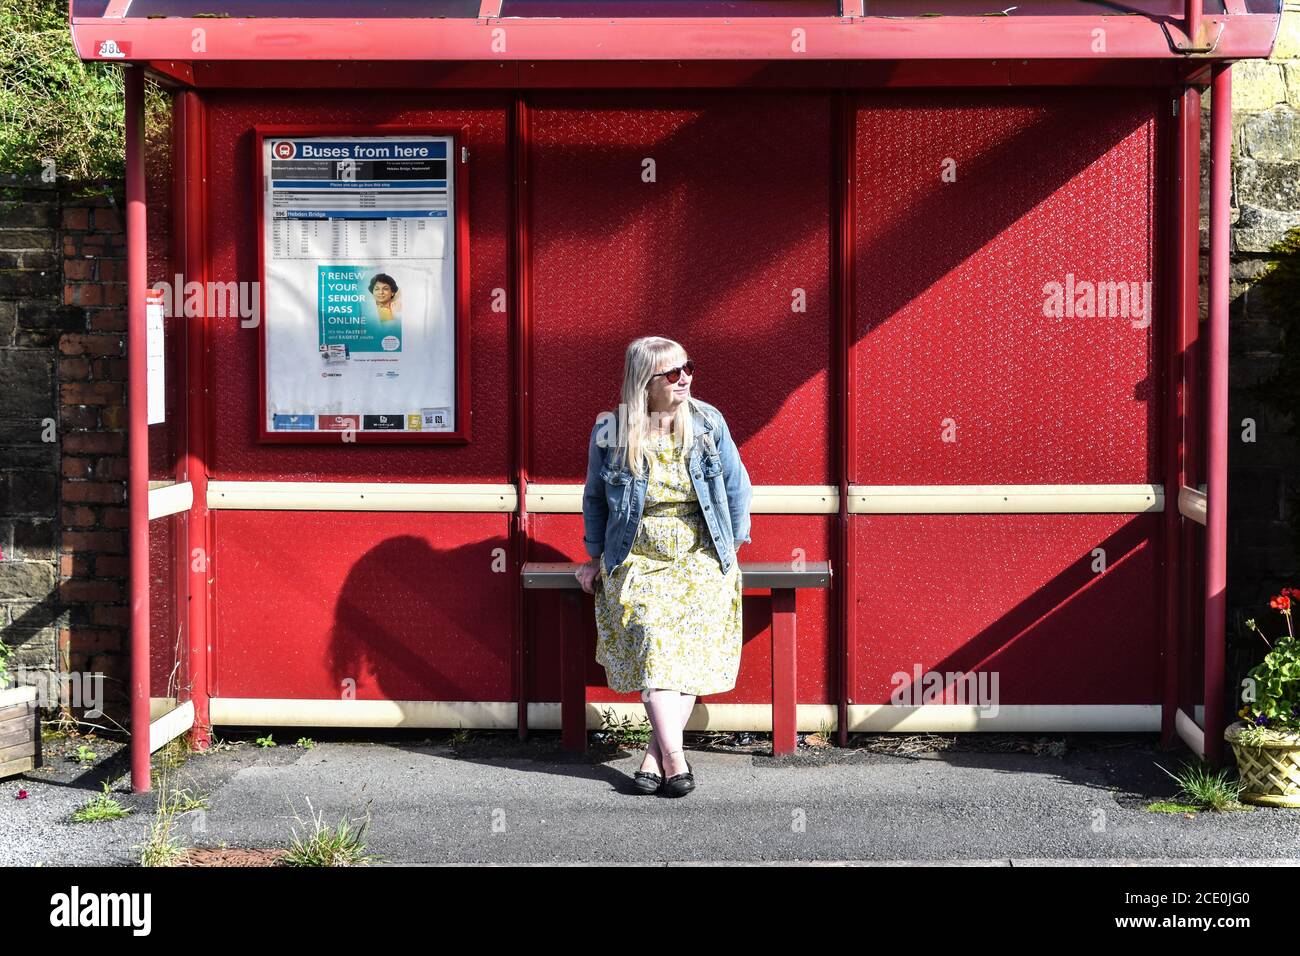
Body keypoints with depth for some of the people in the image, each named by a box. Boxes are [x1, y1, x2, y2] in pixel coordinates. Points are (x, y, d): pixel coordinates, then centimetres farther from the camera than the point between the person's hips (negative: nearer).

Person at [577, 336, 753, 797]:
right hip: (638, 562, -1)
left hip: (700, 560, 1)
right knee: (654, 643, -22)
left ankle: (655, 755, -10)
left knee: (691, 649, -16)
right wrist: (596, 558, 12)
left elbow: (737, 486, 8)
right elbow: (595, 498, 11)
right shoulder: (611, 432, -3)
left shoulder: (707, 422, -1)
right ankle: (674, 758, -22)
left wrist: (730, 550, 5)